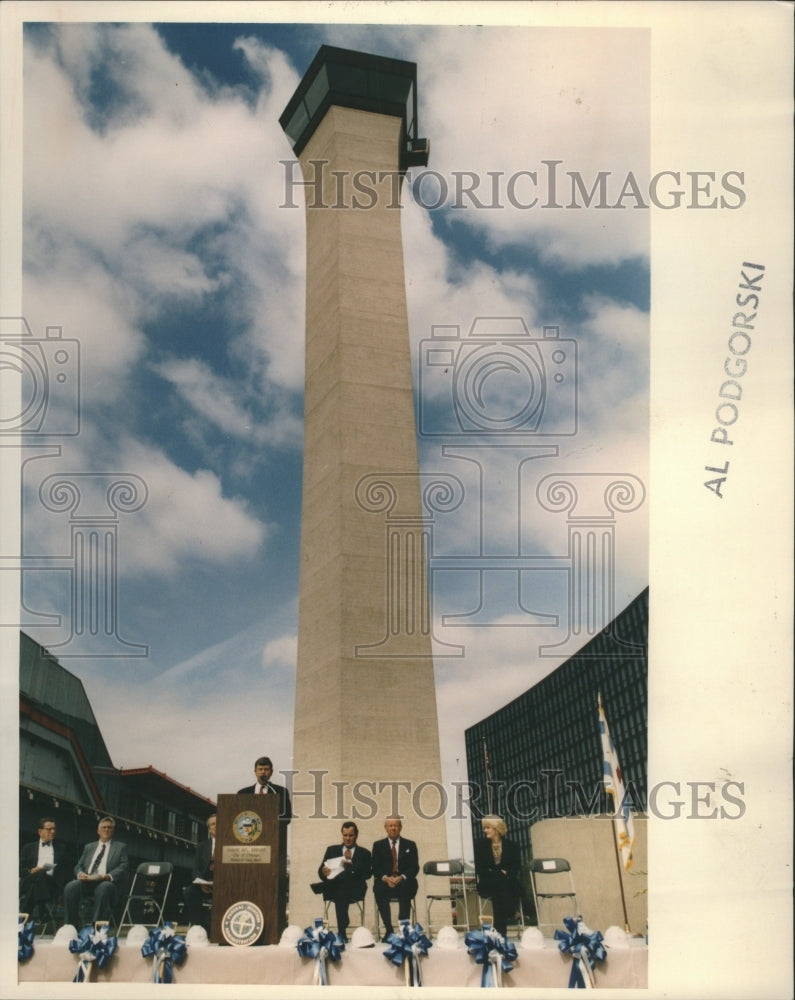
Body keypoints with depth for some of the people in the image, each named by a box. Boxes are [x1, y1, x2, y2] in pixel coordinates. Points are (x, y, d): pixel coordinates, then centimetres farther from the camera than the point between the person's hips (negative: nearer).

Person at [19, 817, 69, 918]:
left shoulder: (60, 848, 27)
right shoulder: (28, 848, 25)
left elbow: (64, 870, 18)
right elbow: (20, 869, 14)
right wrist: (30, 871, -8)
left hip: (51, 883, 0)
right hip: (30, 881, 0)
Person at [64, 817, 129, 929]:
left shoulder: (121, 847, 16)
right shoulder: (89, 847, 28)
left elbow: (123, 868, 3)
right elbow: (79, 866, 21)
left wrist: (107, 876, -17)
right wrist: (80, 873, -5)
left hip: (107, 882, -3)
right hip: (87, 881, 3)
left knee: (104, 888, -39)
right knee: (70, 887, -28)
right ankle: (72, 927, -23)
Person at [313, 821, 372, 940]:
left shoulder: (364, 853, 17)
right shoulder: (332, 850, 23)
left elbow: (367, 874, 1)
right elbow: (321, 870, 12)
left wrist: (351, 862, -12)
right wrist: (324, 873, -13)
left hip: (355, 889, -1)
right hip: (334, 889, 1)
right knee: (341, 892, -37)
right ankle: (342, 932, -34)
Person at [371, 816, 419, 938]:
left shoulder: (410, 845, 14)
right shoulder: (378, 845, 14)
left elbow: (414, 867, 4)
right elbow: (375, 868, 4)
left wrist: (402, 877, -15)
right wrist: (386, 878, -17)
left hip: (405, 883, 0)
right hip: (385, 882, 1)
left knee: (405, 887, -35)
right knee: (378, 889, -33)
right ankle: (388, 929, -26)